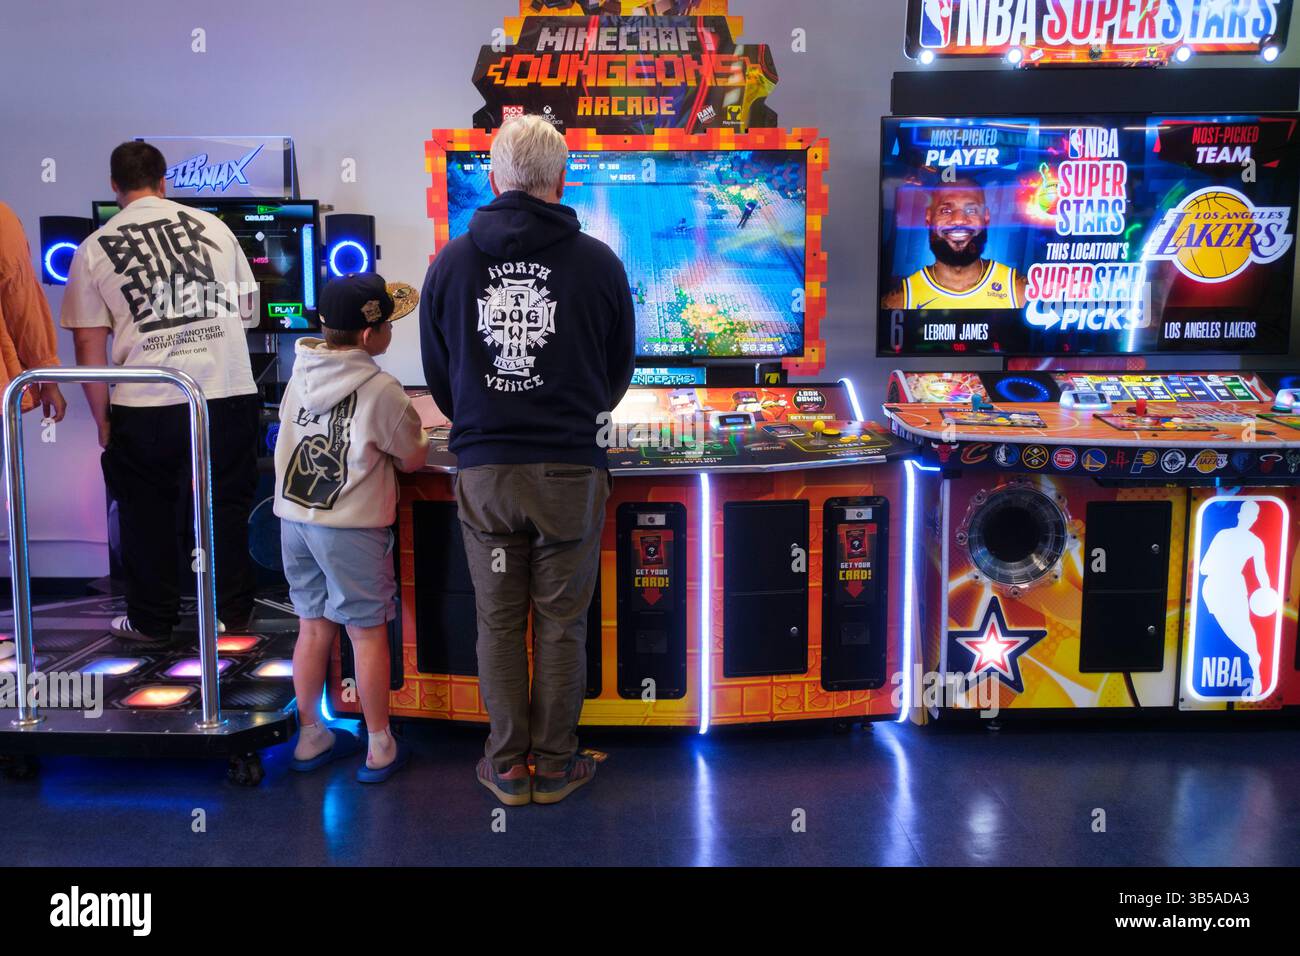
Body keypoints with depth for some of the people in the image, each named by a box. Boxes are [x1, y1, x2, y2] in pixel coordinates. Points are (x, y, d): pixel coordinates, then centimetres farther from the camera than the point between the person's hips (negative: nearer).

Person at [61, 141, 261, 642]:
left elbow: (89, 345, 0)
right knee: (225, 504, 13)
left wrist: (103, 419, 8)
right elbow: (246, 308, 15)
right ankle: (231, 612, 23)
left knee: (147, 511, 13)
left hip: (146, 405, -1)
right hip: (228, 393, 2)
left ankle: (152, 620, 23)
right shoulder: (213, 226, 6)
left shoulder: (94, 249, 1)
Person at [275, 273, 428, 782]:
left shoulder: (300, 374, 3)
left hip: (294, 518, 6)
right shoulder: (380, 390, -15)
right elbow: (413, 459, -5)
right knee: (367, 632, 6)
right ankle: (380, 747, 15)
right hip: (349, 527, -5)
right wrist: (413, 437, 17)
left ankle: (311, 738, 27)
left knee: (313, 626, 16)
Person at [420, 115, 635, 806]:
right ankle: (556, 767, 22)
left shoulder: (450, 263, 0)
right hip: (569, 471, -1)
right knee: (560, 623, 10)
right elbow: (619, 369, 7)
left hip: (483, 472, 2)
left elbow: (438, 374, 8)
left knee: (498, 622, 13)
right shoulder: (597, 263, -5)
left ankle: (507, 767, 23)